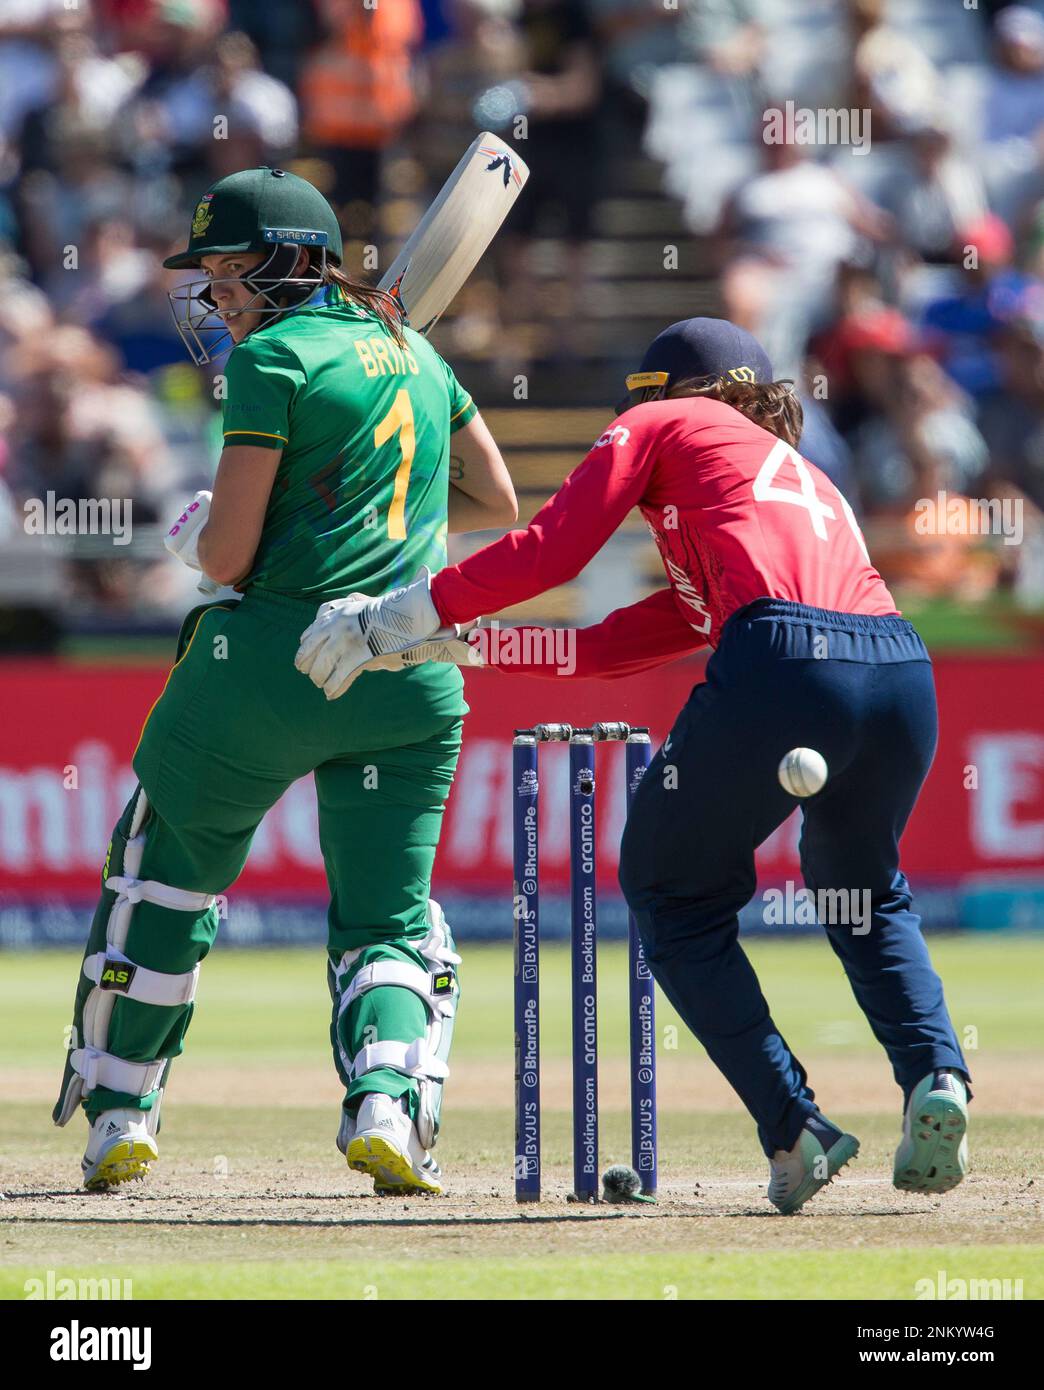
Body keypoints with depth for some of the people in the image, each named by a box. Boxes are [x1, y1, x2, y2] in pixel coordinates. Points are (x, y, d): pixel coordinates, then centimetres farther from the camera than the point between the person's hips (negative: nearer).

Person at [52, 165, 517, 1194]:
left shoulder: (274, 358, -7)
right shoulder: (411, 351, 15)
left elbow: (229, 558, -10)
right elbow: (495, 501, 25)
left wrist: (193, 529, 11)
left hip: (272, 656, -5)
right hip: (410, 679, 5)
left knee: (163, 871, 15)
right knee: (391, 915, 10)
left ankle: (116, 1109, 18)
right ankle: (390, 1097, -17)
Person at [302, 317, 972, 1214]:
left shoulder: (665, 427, 22)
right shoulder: (811, 481, 39)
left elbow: (551, 550, 9)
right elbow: (641, 640, 35)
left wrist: (408, 615, 16)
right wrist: (470, 646, 37)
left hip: (785, 663, -6)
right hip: (903, 666, 7)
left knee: (672, 892, 14)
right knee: (863, 894, 31)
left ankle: (795, 1128, 2)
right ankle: (936, 1074, 5)